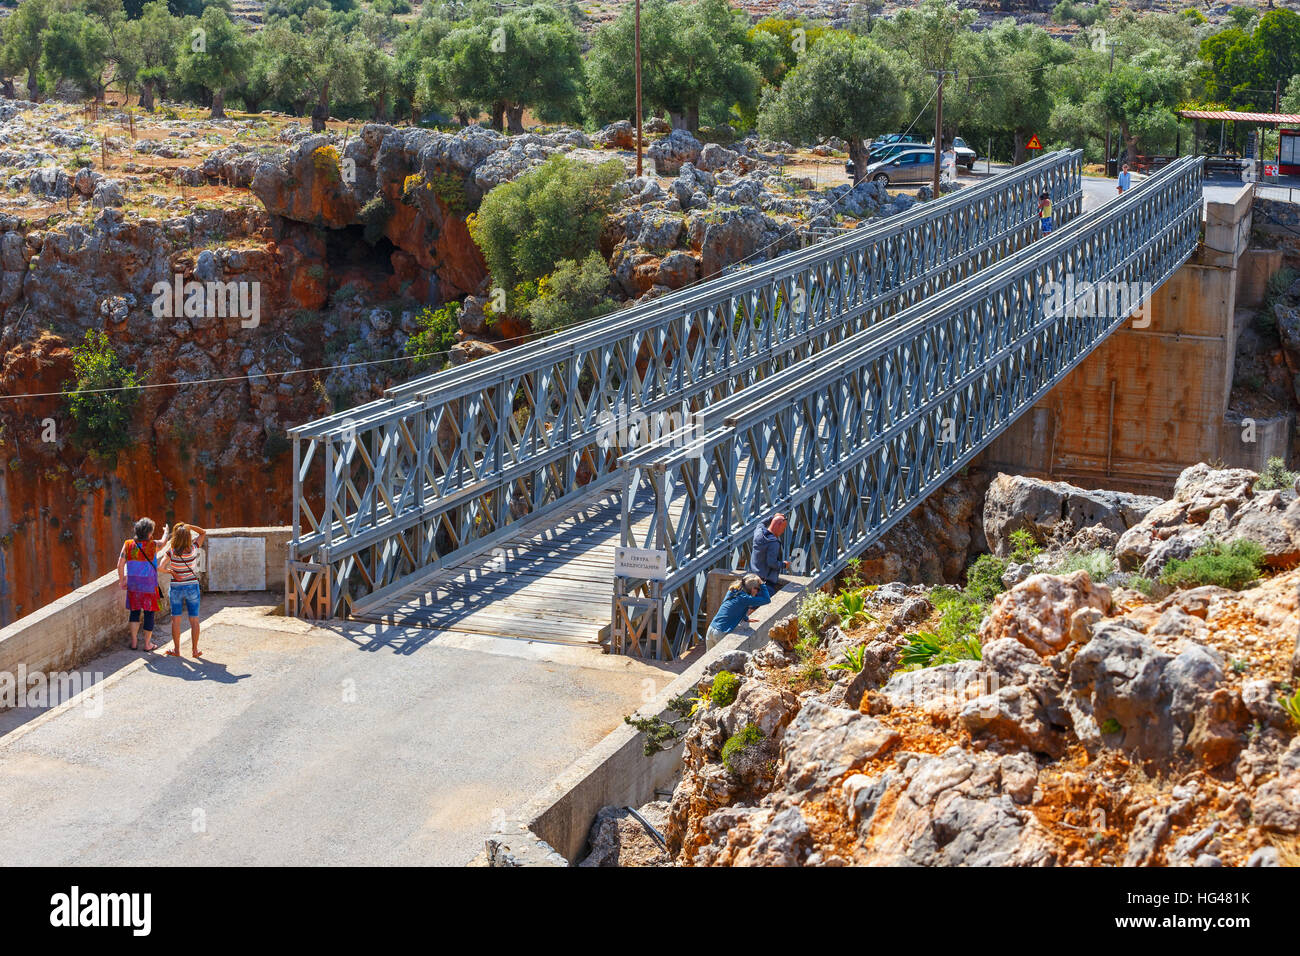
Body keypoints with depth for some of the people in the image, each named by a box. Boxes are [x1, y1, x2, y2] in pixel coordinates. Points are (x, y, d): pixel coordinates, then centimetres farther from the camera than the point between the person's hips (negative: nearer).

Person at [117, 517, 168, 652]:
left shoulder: (128, 544, -6)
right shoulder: (153, 545, -12)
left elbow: (120, 565, -5)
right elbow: (164, 541, 11)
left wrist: (121, 581, 9)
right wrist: (166, 531, 33)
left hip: (132, 584, 3)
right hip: (149, 585, -3)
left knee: (135, 611, 17)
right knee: (149, 613, 8)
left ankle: (134, 642, 17)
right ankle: (147, 644, 15)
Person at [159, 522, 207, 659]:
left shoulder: (171, 551, -15)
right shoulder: (193, 549, -11)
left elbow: (160, 567, -23)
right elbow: (203, 533, 4)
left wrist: (169, 571, -3)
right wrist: (189, 526, -8)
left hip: (176, 587, 0)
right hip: (192, 587, 1)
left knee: (176, 619, 10)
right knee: (194, 619, 8)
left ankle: (176, 650, 15)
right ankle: (195, 650, 12)